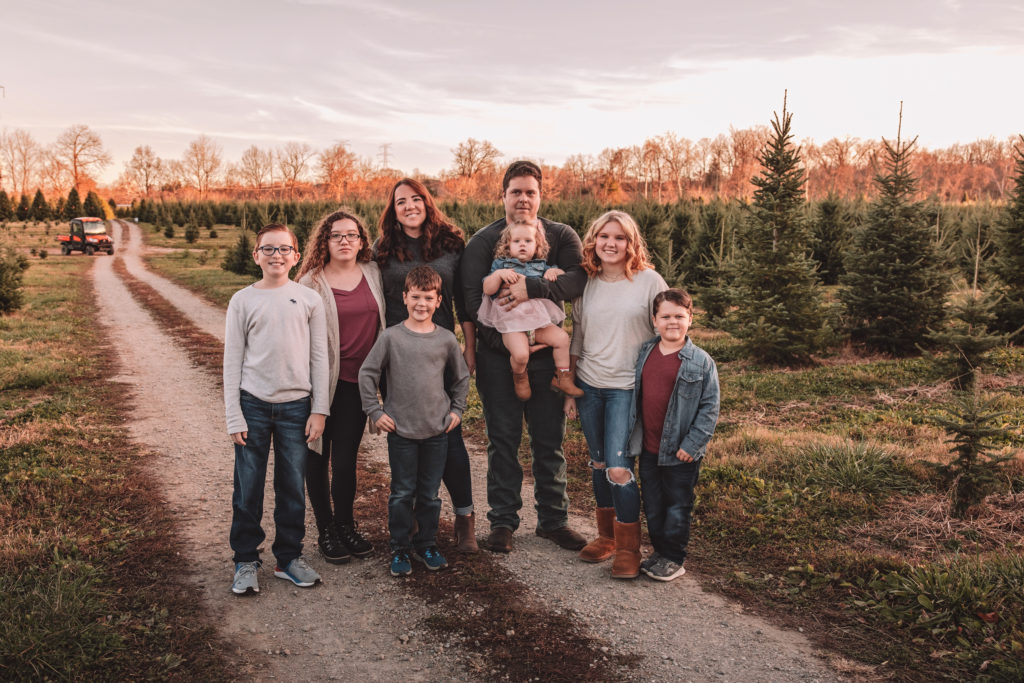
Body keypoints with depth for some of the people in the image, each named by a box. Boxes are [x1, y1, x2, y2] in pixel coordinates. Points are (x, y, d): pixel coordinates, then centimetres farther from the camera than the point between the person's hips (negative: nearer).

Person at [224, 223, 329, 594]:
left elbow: (319, 358, 5)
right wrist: (234, 416, -3)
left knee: (293, 487, 9)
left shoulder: (309, 300, 4)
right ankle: (246, 561, 20)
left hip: (296, 406, 1)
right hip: (254, 406, -1)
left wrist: (319, 410, 0)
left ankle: (289, 557, 24)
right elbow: (232, 360, 2)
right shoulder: (243, 300, 2)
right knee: (248, 488, 4)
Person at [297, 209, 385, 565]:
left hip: (357, 382, 2)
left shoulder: (373, 274, 6)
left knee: (345, 456, 4)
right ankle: (325, 530, 21)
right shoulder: (312, 282, -4)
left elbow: (383, 321, 15)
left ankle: (346, 525, 22)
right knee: (317, 455, 7)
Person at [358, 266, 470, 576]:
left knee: (430, 493, 11)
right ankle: (400, 549, 20)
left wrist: (457, 409, 10)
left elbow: (461, 376, 16)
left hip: (437, 430, 2)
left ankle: (426, 544, 27)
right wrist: (375, 411, -2)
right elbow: (367, 373, 1)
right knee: (402, 493, 5)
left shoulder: (446, 339, 2)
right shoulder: (391, 337, -4)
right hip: (401, 429, -2)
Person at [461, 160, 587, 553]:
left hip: (546, 352, 1)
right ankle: (503, 521, 18)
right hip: (497, 356, -1)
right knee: (503, 440, 6)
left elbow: (579, 279, -14)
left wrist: (533, 288, -27)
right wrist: (498, 339, -16)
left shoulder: (562, 236, 5)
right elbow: (471, 296, -8)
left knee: (549, 440, 9)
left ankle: (553, 520, 22)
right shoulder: (482, 241, 3)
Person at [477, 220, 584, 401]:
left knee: (562, 337, -14)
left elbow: (565, 276, 23)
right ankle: (519, 377, 6)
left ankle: (562, 377, 5)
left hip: (539, 320, 4)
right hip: (511, 323, -4)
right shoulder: (501, 264, 13)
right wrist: (499, 274, -13)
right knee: (520, 353, -28)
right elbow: (487, 289, 4)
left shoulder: (540, 266, 20)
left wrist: (554, 271, 2)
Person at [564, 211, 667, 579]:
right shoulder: (586, 285, 7)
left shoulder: (649, 281, -5)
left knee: (618, 468, -11)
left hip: (628, 387, -4)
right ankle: (607, 535, 30)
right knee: (598, 464, 12)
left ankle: (628, 548, 6)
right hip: (589, 386, 4)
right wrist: (570, 388, 12)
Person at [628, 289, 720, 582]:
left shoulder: (701, 361, -9)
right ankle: (659, 550, 33)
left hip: (680, 452, -5)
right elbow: (635, 395, 16)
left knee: (677, 506, 8)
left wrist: (692, 444, -14)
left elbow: (709, 407, -9)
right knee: (652, 505, 15)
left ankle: (673, 558, 22)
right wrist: (633, 434, 12)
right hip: (648, 448, 5)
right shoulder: (645, 353, 4)